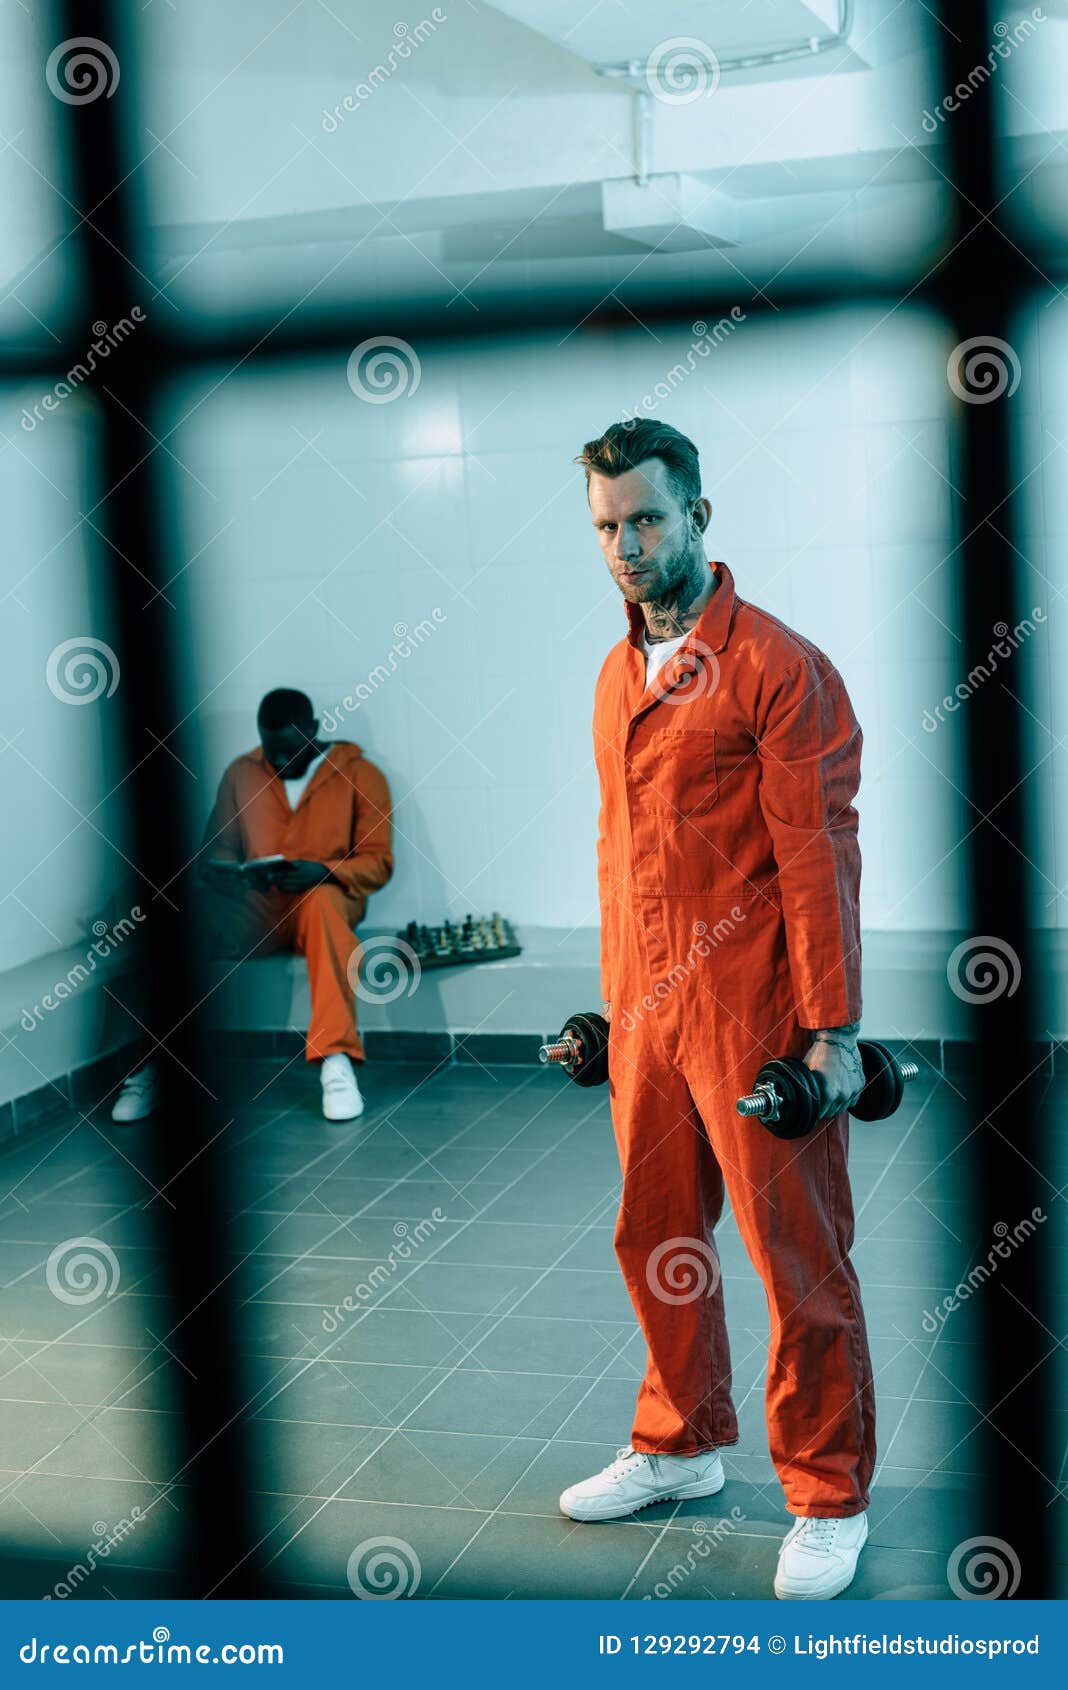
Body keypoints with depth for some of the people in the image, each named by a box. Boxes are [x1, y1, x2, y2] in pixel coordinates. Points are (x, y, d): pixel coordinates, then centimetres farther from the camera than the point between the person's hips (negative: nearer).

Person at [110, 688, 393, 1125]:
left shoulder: (359, 774, 4)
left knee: (322, 901, -40)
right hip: (255, 907, 3)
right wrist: (240, 874, -15)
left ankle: (336, 1059, -46)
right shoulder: (241, 774, 12)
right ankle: (150, 1060, -24)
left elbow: (378, 862, -1)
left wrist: (323, 872, -22)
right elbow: (214, 853, 10)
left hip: (323, 898, -2)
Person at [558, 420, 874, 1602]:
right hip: (647, 1012, 7)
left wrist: (833, 1029, -15)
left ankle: (829, 1502, 16)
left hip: (754, 1015, -7)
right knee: (654, 1241, 16)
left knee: (798, 1258, 2)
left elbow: (819, 859, -13)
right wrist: (613, 997, 17)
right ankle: (680, 1447, 34)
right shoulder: (617, 674, 13)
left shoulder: (778, 667, -10)